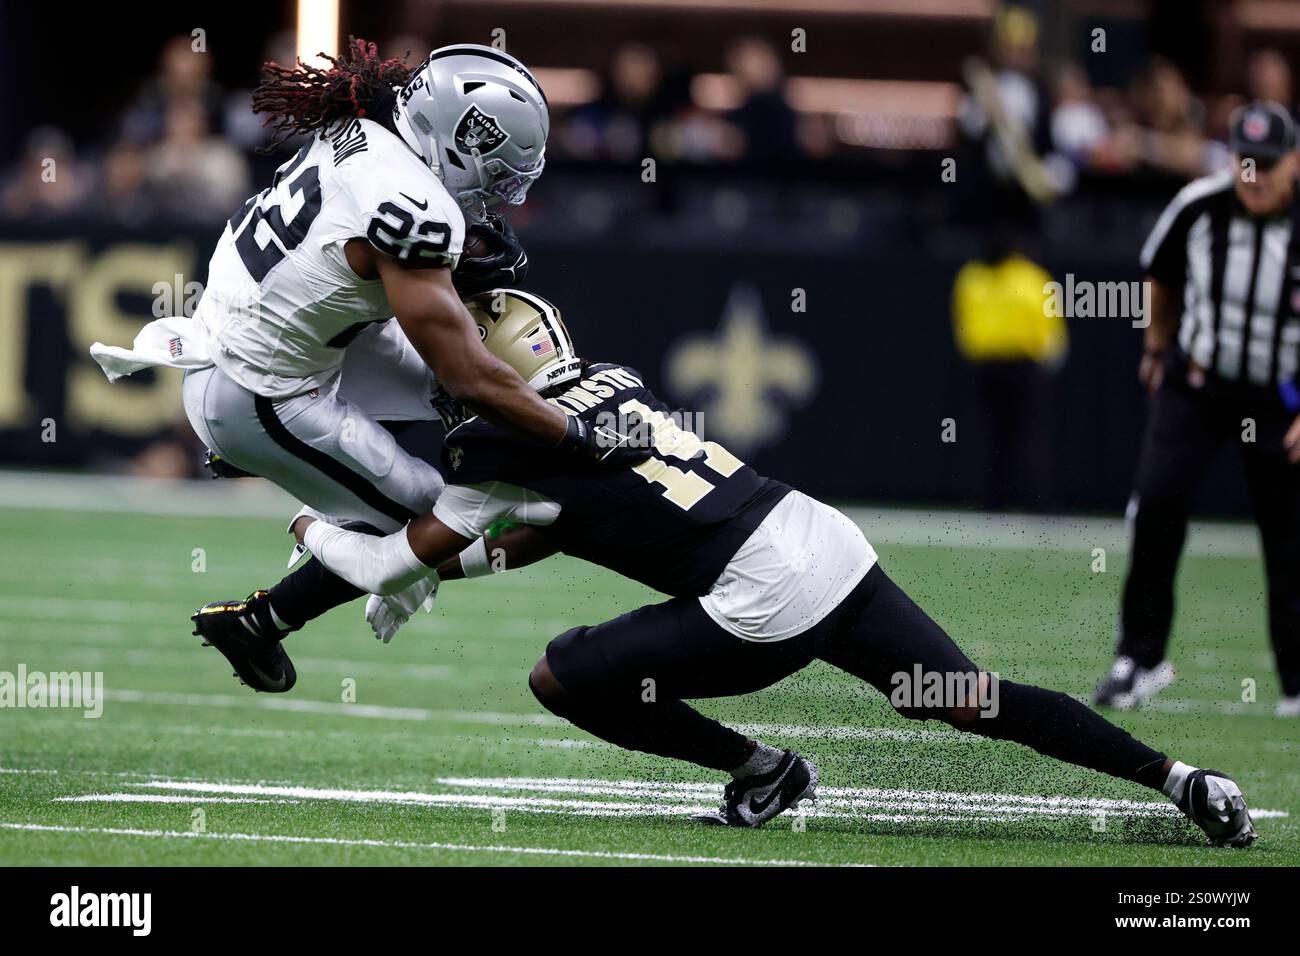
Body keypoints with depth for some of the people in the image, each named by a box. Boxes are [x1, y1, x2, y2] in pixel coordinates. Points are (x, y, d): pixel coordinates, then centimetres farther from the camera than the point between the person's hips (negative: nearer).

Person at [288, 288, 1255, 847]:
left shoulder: (509, 450, -4)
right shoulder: (611, 383, 18)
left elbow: (387, 562, 7)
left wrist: (315, 528, 26)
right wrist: (435, 570, 32)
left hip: (766, 606, -8)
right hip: (831, 541, 8)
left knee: (562, 676, 3)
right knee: (972, 701, 12)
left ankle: (760, 770, 9)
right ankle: (1176, 777, 7)